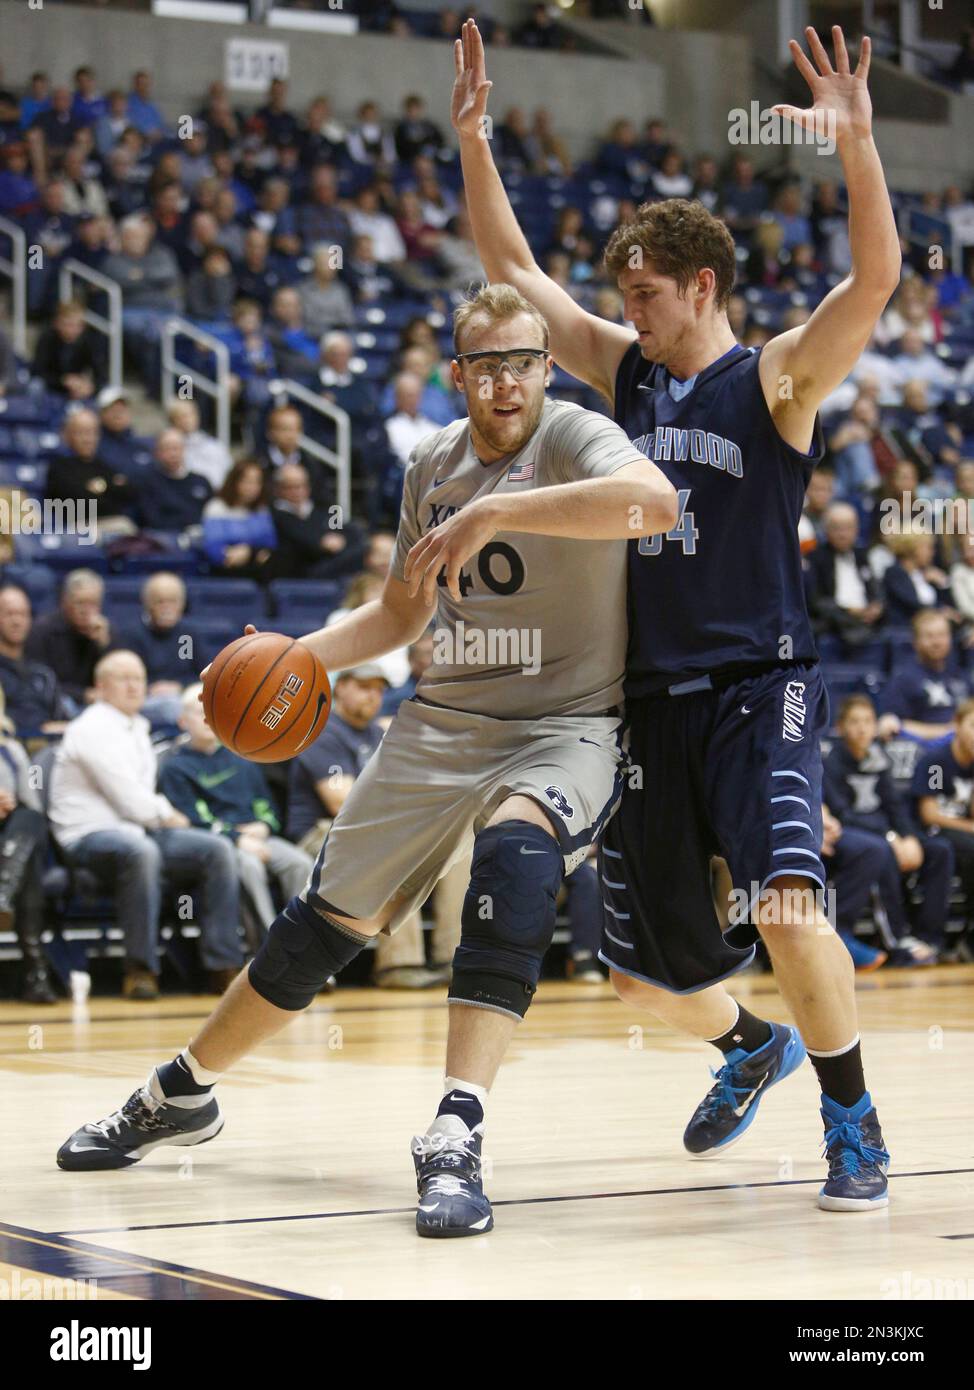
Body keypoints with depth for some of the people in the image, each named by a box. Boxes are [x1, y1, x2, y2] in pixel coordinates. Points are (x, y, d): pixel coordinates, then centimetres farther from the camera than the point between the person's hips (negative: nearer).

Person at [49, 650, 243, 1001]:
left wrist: (164, 813, -2)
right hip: (90, 835, -9)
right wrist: (166, 815, -1)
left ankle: (223, 965, -13)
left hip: (138, 830, 9)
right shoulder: (93, 729, -10)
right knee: (141, 851, -41)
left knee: (218, 850, -9)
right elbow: (126, 798, -16)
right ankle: (141, 969, -33)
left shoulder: (137, 728, 20)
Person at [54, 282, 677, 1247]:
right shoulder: (435, 464, 6)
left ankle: (455, 1138, -37)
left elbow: (653, 500, -39)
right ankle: (183, 1093, 32)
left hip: (570, 725, -6)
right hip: (448, 718, 6)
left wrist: (494, 513, -40)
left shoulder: (575, 437, -14)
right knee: (327, 916, 10)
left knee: (514, 854, -36)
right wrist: (301, 656, 2)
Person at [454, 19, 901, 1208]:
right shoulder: (624, 369, 10)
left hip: (759, 688, -6)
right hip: (650, 698, 6)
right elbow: (512, 270, 14)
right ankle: (750, 1047, 42)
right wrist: (472, 139, 7)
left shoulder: (778, 377, -5)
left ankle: (852, 1120, -7)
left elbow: (876, 275, -20)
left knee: (786, 905, -28)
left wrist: (857, 143, -32)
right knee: (642, 968, 11)